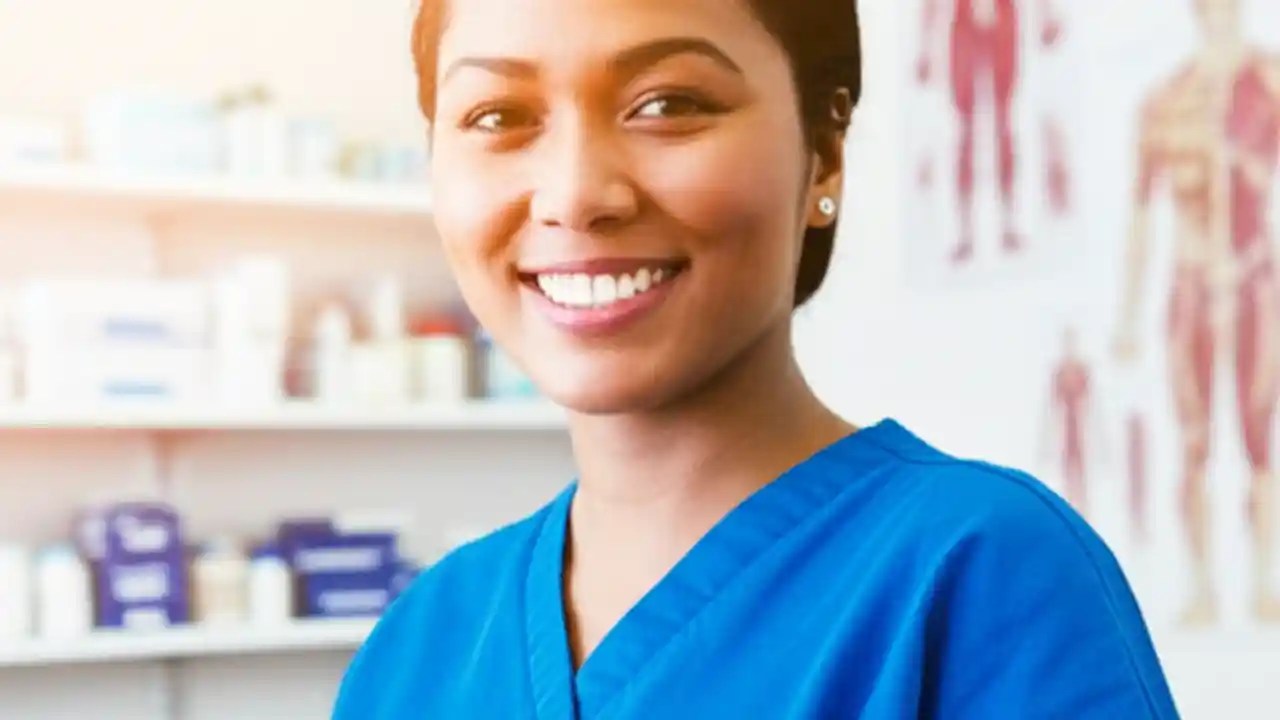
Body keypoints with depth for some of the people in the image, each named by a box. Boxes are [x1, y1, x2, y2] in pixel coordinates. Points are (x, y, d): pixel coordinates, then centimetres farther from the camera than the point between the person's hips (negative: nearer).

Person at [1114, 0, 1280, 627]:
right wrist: (1128, 314, 8)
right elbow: (1141, 213, 9)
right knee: (1194, 446, 2)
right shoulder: (1164, 103, 6)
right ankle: (1202, 588, 7)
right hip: (1192, 287, 2)